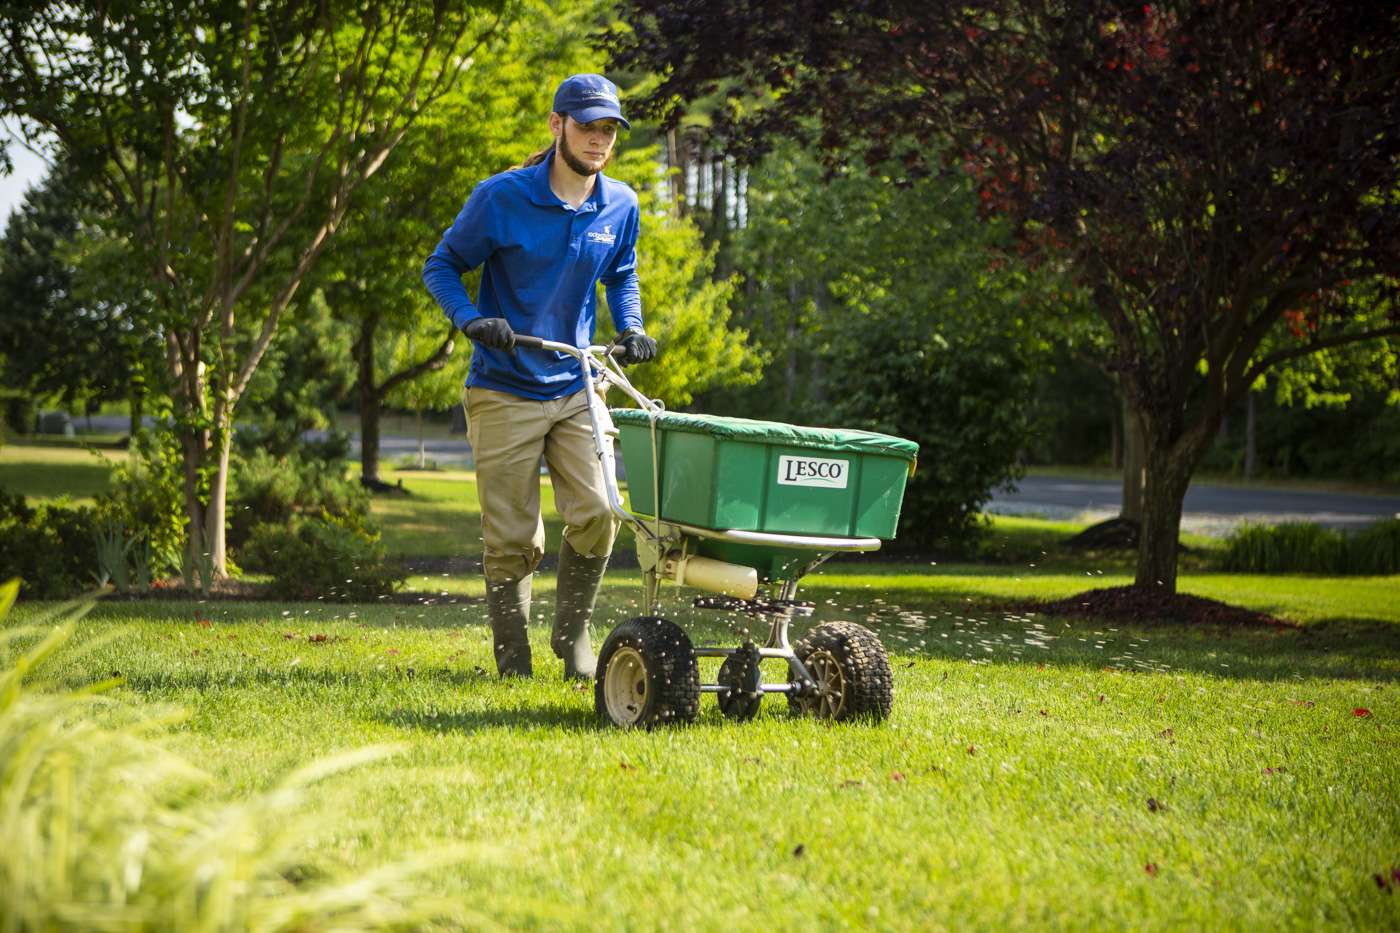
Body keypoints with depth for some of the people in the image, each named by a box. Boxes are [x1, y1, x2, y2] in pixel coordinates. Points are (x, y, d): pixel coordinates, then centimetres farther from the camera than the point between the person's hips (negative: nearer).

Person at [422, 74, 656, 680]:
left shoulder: (620, 207, 4)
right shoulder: (502, 197, -9)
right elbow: (441, 266, -1)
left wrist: (631, 330, 5)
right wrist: (472, 319, -18)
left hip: (577, 388, 3)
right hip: (505, 394, -3)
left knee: (595, 512, -13)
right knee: (512, 538, 0)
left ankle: (572, 632, 9)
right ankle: (512, 662, 15)